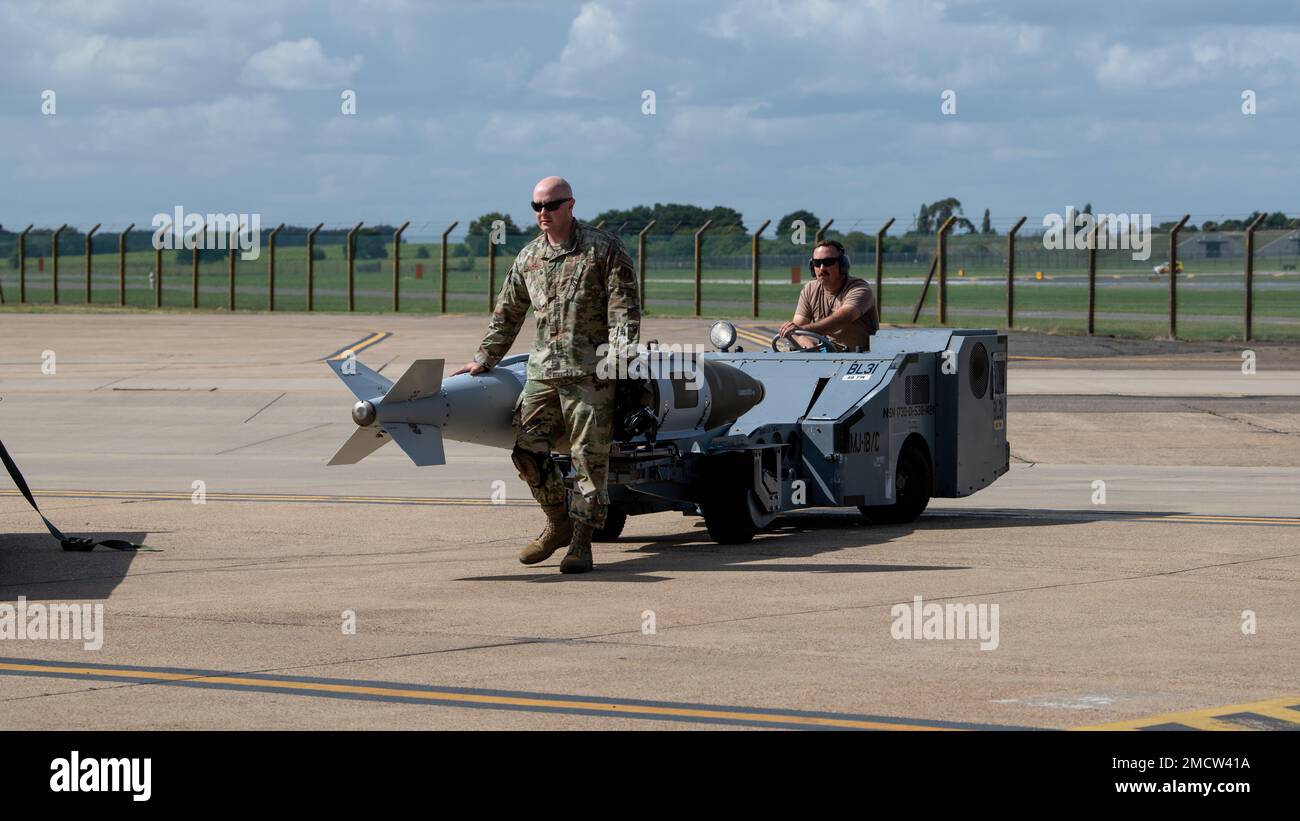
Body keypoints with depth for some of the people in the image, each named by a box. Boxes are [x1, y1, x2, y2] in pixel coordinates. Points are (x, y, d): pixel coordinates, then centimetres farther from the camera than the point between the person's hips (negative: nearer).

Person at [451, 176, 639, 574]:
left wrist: (620, 353, -16)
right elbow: (507, 313, 22)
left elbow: (624, 306, -6)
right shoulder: (529, 257, 13)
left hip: (588, 370, -5)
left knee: (589, 454, -4)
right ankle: (558, 524, 18)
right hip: (543, 369, 5)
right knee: (527, 447, 0)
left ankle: (581, 541, 3)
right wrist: (484, 358, 22)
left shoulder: (603, 249, -1)